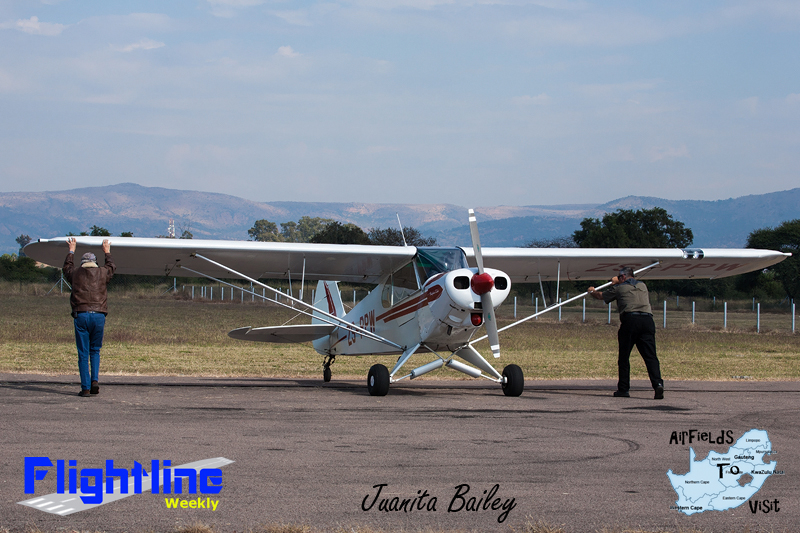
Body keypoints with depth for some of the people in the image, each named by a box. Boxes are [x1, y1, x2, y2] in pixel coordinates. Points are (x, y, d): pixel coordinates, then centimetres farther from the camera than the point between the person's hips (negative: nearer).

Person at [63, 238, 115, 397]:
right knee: (95, 351, 15)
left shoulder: (75, 273, 10)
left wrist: (71, 251, 50)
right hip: (98, 315, 1)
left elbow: (66, 267, 35)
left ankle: (85, 387, -5)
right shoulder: (102, 273, 10)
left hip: (81, 315, -1)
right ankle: (94, 380, -3)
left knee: (83, 354, 0)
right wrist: (107, 252, 52)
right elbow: (111, 267, 35)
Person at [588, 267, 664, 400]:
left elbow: (601, 296, 32)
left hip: (630, 320, -3)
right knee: (650, 356, -4)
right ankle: (658, 383, -23)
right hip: (647, 319, 3)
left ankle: (624, 388, 8)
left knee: (624, 357, 7)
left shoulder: (619, 288, 13)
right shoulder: (642, 285, 25)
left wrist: (592, 291, 54)